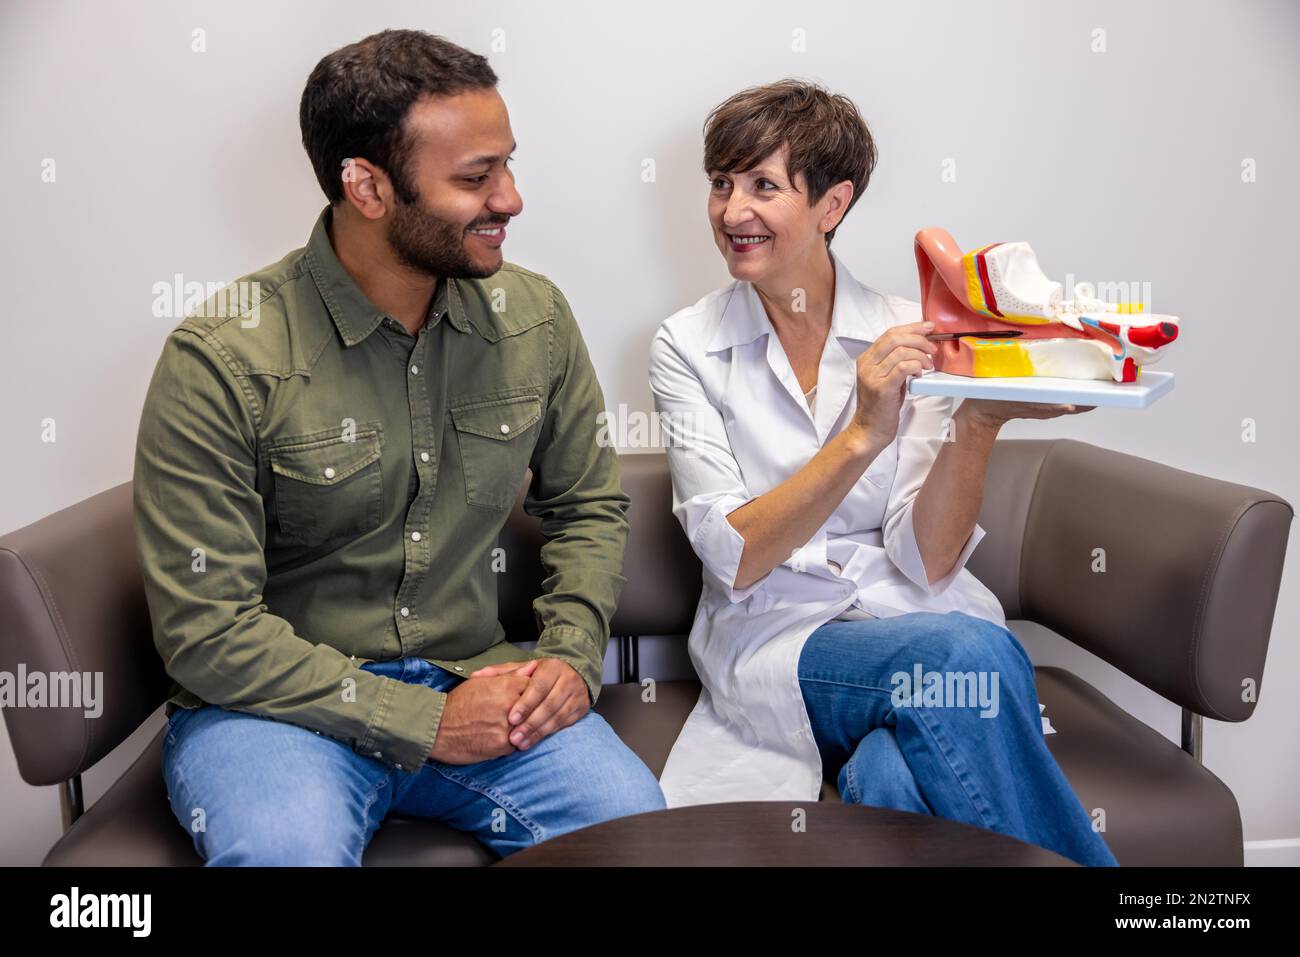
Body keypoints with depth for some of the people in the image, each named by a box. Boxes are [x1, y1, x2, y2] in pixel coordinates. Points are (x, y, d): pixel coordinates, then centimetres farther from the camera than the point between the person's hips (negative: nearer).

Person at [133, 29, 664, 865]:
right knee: (287, 849, -34)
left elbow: (590, 504, 12)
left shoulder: (535, 318, 0)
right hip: (279, 702, -3)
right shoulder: (222, 360, -14)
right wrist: (424, 720, -18)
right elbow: (206, 629, -14)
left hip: (475, 682, 4)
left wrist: (573, 653, -5)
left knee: (639, 822, -19)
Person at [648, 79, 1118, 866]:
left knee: (896, 782, -33)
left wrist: (979, 423, -21)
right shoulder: (688, 346, 0)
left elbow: (927, 562, -4)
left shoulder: (907, 336, 1)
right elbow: (735, 558, -11)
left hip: (917, 619, 1)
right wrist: (862, 435, -23)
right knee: (969, 655, -30)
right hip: (774, 637, 0)